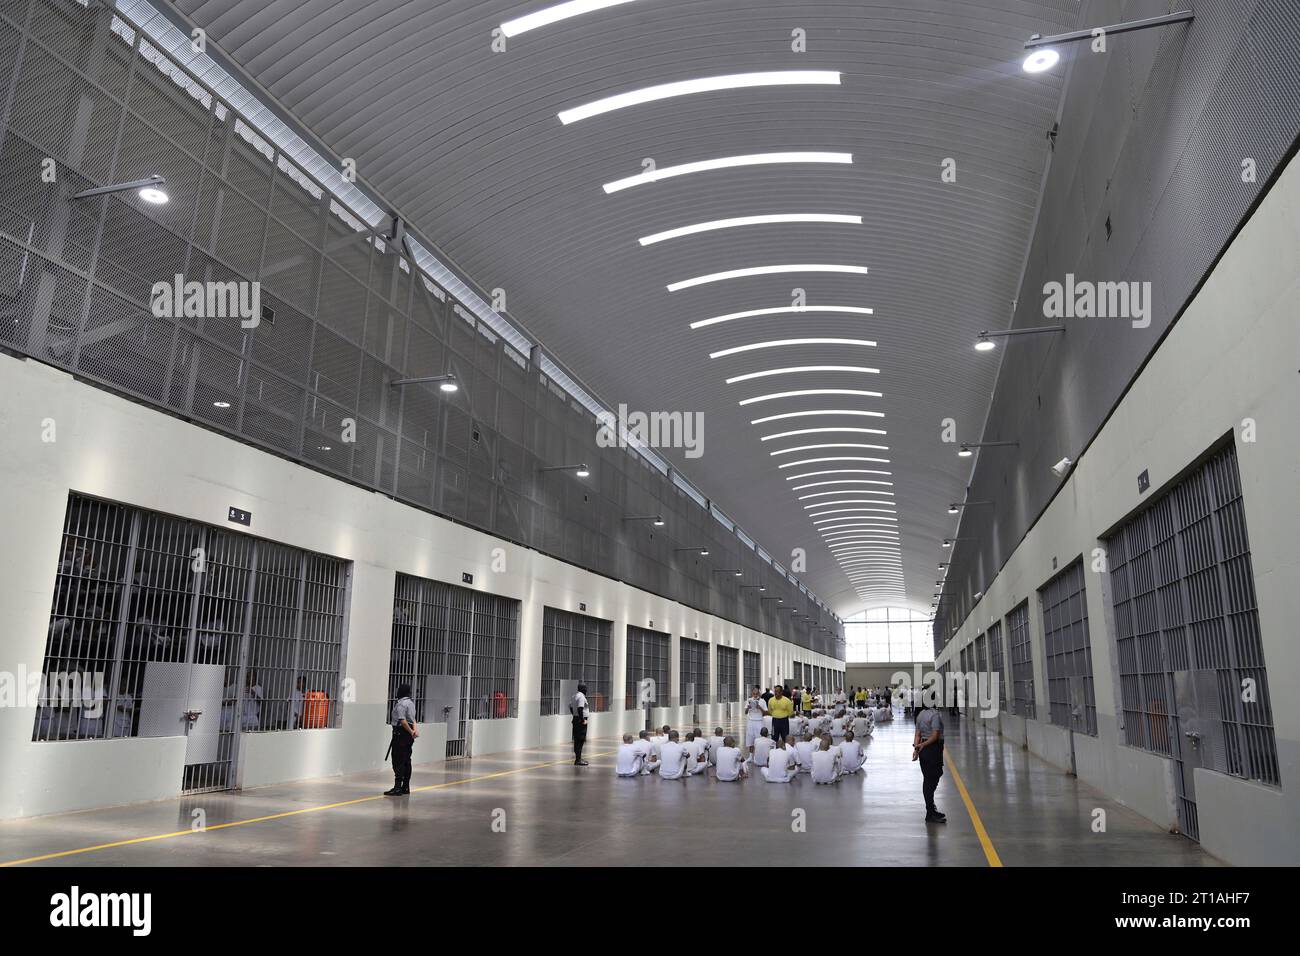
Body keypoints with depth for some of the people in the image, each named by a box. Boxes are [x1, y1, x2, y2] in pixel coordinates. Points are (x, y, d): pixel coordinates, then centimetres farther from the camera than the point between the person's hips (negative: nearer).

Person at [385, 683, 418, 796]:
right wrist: (415, 729, -3)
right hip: (408, 735, 9)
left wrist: (411, 731, -16)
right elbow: (413, 719, 12)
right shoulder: (411, 702, 15)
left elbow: (402, 720, -21)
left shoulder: (400, 704, -15)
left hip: (401, 733, -9)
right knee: (406, 761, 12)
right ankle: (406, 787, 16)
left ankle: (397, 787, -11)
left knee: (398, 761, -8)